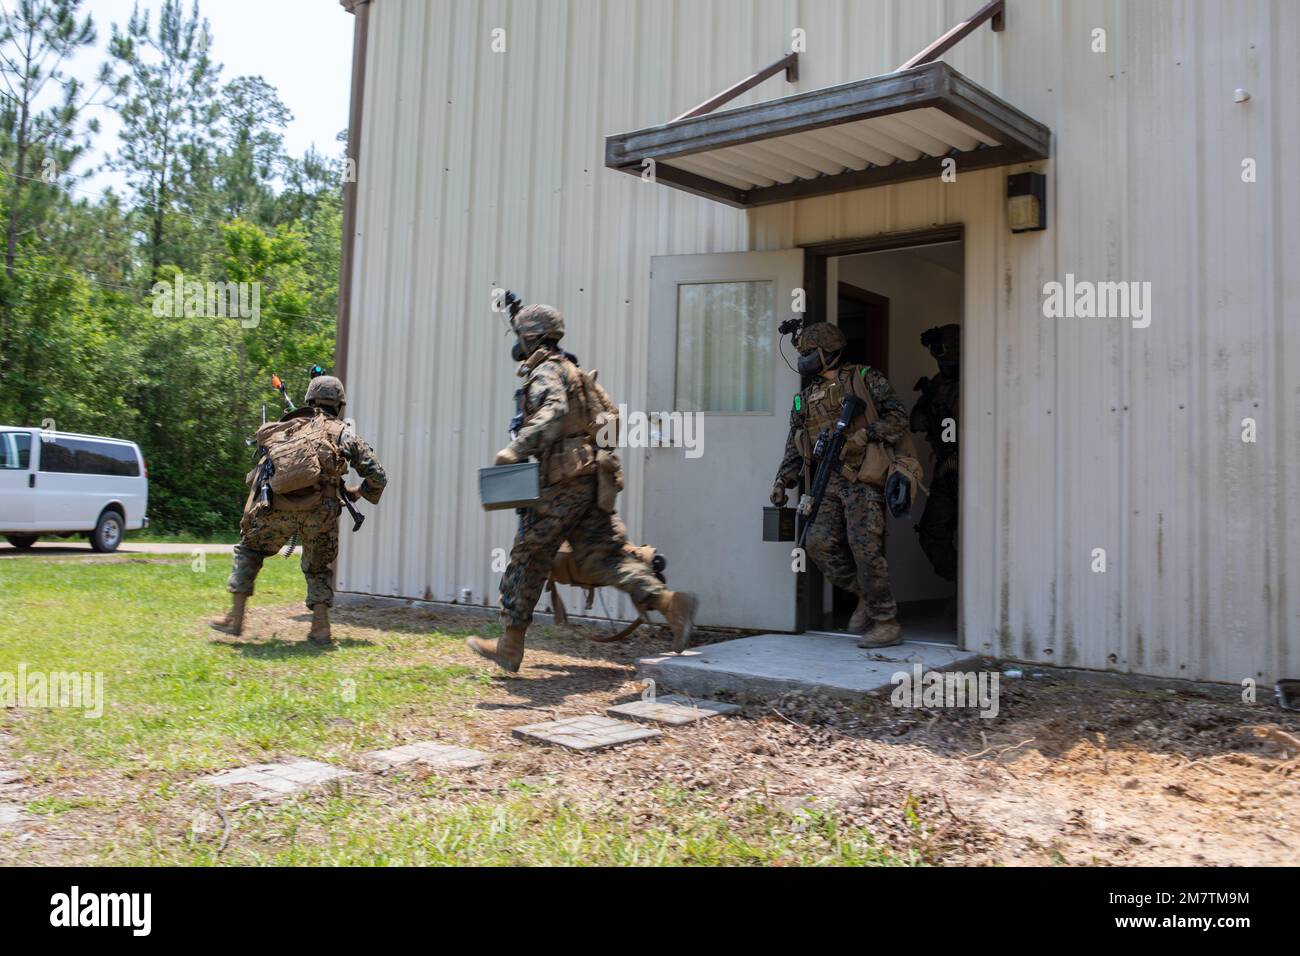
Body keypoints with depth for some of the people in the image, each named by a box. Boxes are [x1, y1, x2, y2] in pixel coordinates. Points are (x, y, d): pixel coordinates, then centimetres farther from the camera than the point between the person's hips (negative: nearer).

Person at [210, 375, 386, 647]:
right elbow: (378, 477, 17)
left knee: (250, 549, 24)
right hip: (320, 509, 0)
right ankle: (321, 628, 9)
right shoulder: (346, 433, 19)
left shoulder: (292, 424, 22)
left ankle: (235, 617, 19)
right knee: (317, 568, 22)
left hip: (279, 504, 0)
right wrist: (358, 492, 36)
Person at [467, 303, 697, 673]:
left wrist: (516, 450, -30)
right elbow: (610, 416, 25)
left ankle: (510, 647, 10)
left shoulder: (546, 371, -7)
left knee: (528, 557, 2)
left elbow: (553, 413, -27)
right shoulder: (571, 372, 22)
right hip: (592, 481, 9)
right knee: (606, 555, 4)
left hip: (564, 482, -9)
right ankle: (670, 603, -14)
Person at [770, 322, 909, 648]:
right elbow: (795, 446, 20)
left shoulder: (866, 379, 4)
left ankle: (887, 624, -3)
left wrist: (867, 433, -14)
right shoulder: (807, 398, 20)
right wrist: (782, 480, 9)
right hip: (830, 483, 6)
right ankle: (866, 595, 14)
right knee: (819, 543, -6)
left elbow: (899, 418, 0)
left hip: (863, 478, -6)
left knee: (865, 548, -11)